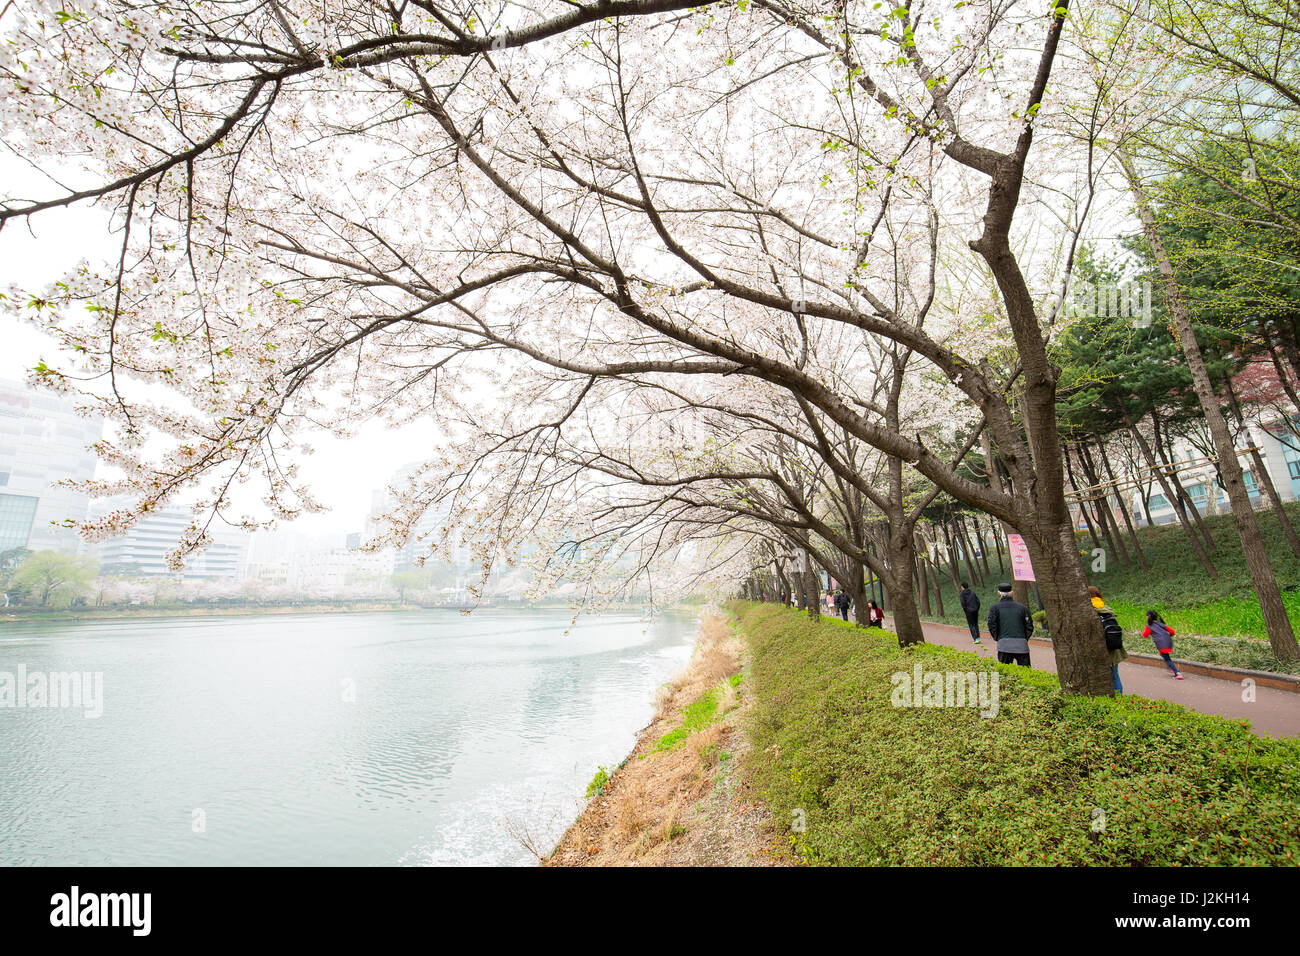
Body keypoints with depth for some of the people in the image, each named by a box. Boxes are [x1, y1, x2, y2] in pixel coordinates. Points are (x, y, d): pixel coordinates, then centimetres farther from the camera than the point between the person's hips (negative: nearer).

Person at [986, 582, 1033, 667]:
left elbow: (992, 626, -2)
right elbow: (1029, 626, 9)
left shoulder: (994, 608, 6)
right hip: (1021, 645, 2)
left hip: (1004, 644, -2)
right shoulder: (1022, 607, 12)